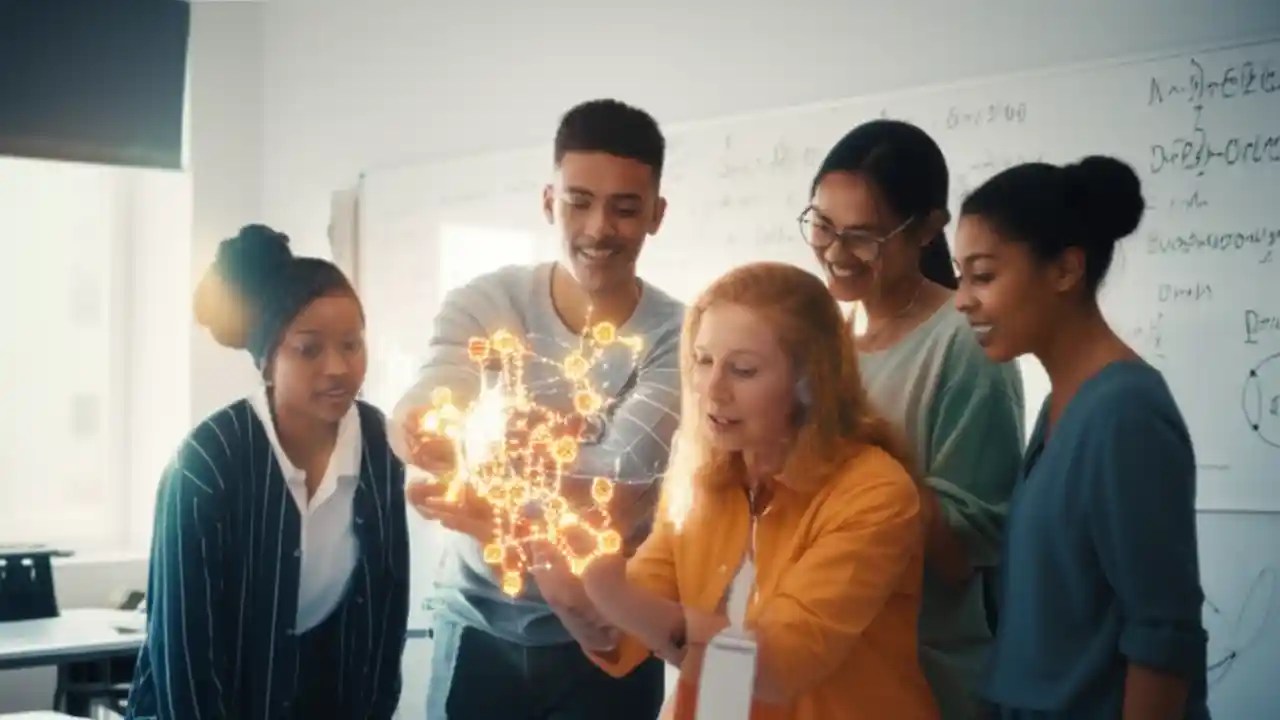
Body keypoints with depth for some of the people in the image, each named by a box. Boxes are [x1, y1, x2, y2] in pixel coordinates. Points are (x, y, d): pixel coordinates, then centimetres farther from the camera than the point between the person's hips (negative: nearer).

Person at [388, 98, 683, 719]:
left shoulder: (675, 339, -12)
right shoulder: (483, 304, -6)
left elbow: (622, 482, -24)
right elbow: (418, 419, -21)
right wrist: (421, 433, -44)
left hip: (605, 633, -1)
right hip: (479, 622, 1)